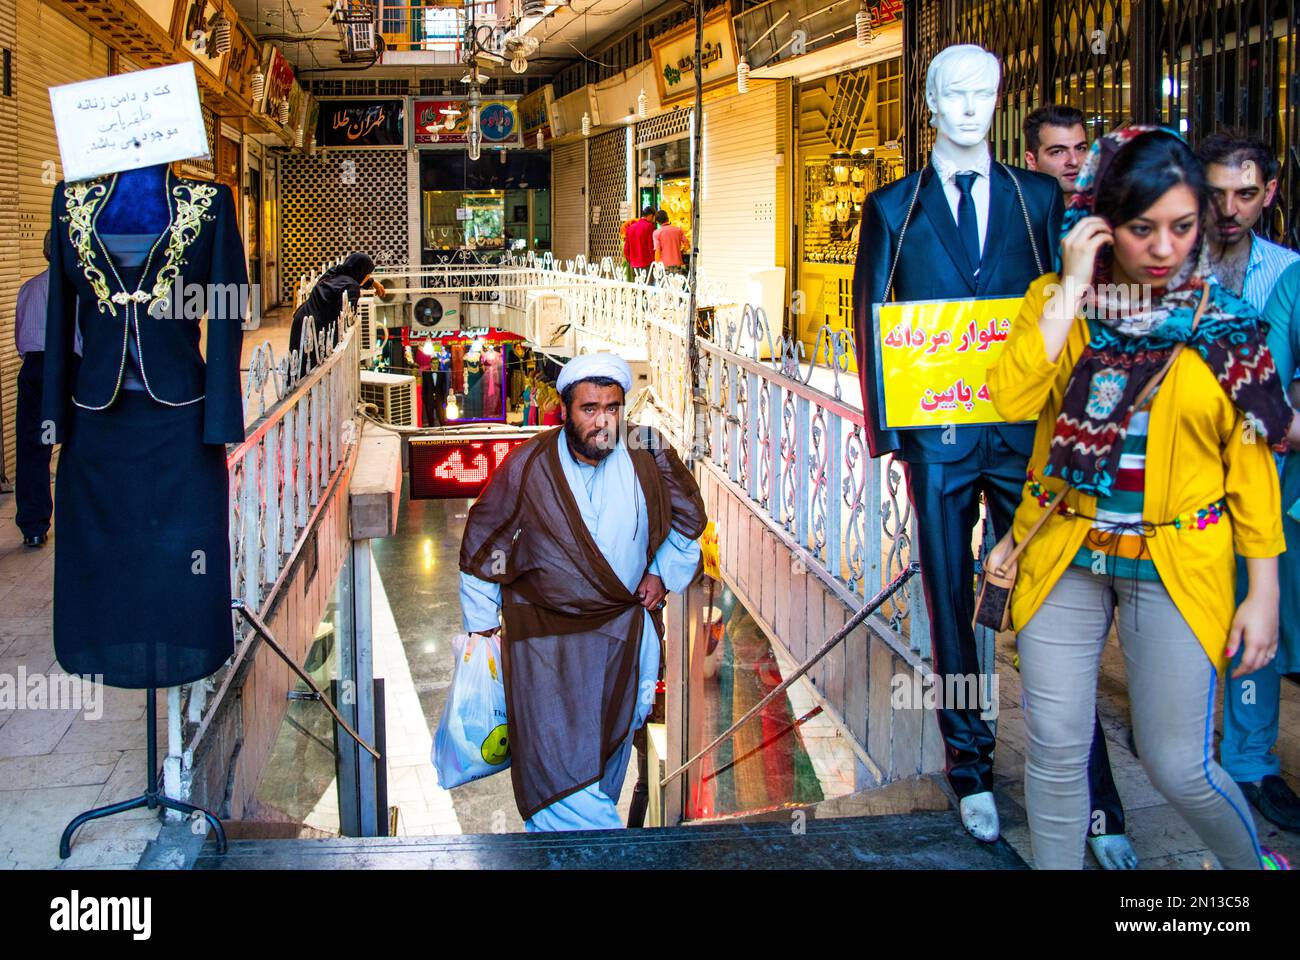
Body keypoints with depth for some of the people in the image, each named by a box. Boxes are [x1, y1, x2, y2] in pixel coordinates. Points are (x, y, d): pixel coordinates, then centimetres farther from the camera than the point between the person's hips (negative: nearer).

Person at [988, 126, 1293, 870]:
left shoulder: (1224, 323, -2)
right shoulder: (1058, 300, -1)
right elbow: (1012, 398, -19)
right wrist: (1073, 288, -17)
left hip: (1177, 566, -1)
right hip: (1066, 557, 1)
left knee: (1179, 766, 2)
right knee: (1057, 750, 3)